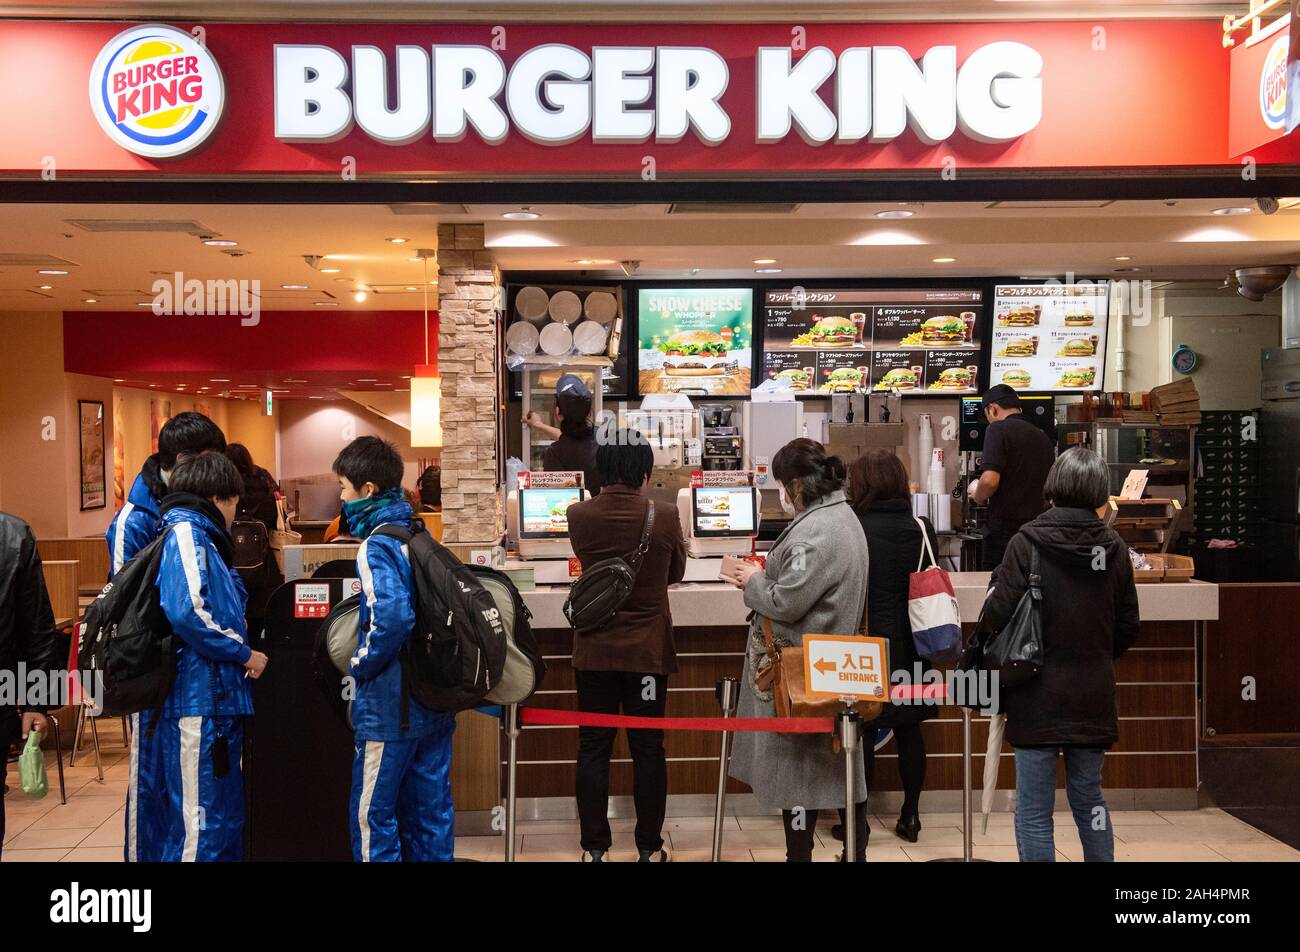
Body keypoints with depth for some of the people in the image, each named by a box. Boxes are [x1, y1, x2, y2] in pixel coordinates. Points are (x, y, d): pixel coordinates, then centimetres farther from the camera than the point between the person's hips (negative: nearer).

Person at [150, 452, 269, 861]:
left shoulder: (202, 538, 19)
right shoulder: (186, 534, -11)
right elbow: (186, 611, -24)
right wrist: (245, 654, -15)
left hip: (216, 702, 10)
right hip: (201, 702, -10)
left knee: (225, 823, 16)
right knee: (203, 828, -6)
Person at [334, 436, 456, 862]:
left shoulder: (378, 545, -15)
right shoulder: (420, 536, 10)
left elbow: (392, 618, -28)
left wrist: (361, 665, -13)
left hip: (392, 707, -8)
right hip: (435, 701, 8)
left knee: (372, 815, 3)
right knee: (431, 811, 14)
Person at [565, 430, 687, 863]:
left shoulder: (579, 515, -8)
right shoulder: (664, 516, -11)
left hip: (595, 650, 1)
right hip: (648, 650, -1)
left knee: (593, 749, 8)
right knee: (648, 750, 8)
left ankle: (594, 849, 14)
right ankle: (649, 848, 17)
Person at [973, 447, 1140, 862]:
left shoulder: (1027, 543, -13)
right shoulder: (1114, 548, 0)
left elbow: (998, 615, -16)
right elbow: (1127, 628, 6)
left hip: (1039, 696, -4)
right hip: (1093, 698, 4)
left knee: (1034, 810, 3)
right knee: (1089, 797, 20)